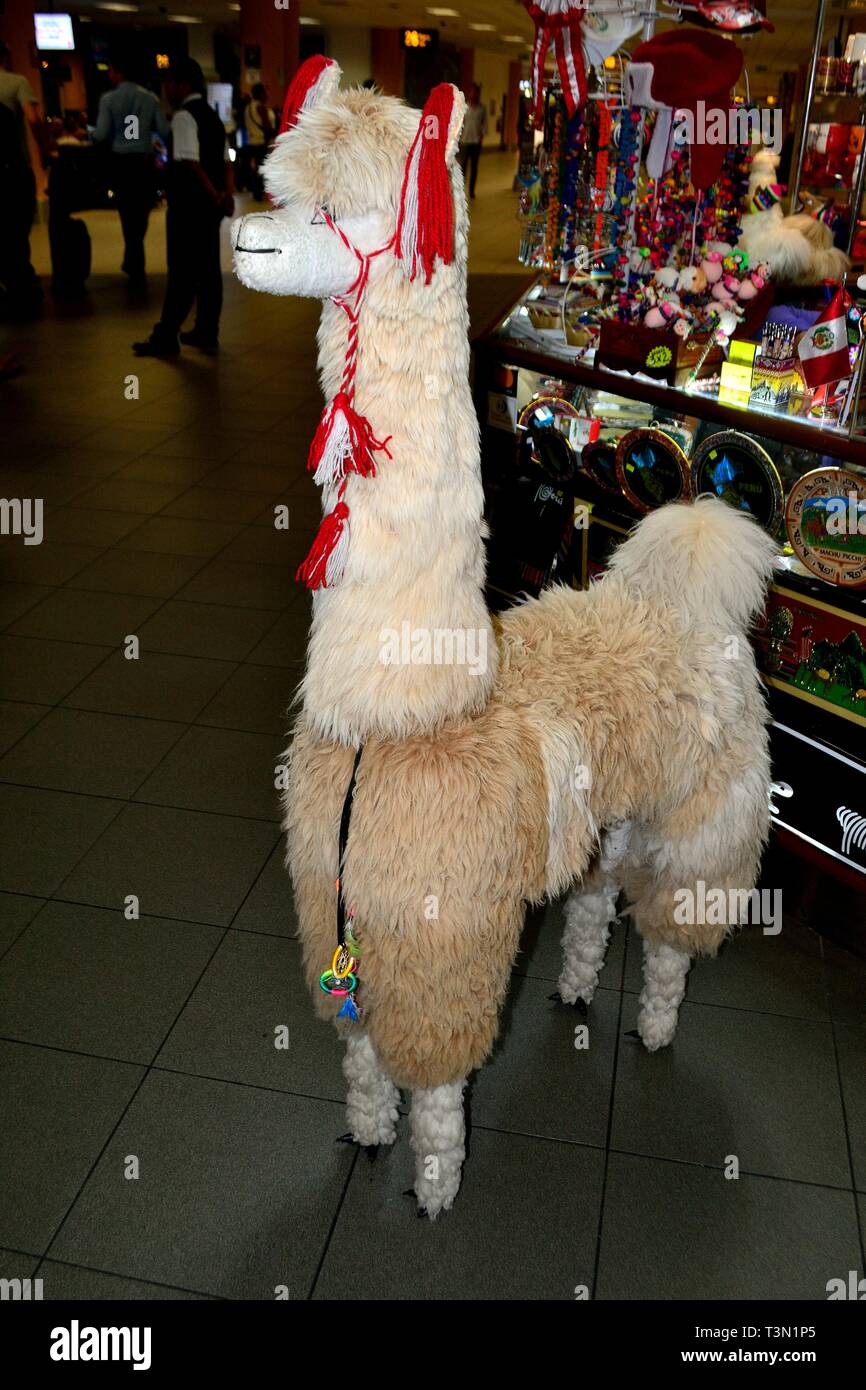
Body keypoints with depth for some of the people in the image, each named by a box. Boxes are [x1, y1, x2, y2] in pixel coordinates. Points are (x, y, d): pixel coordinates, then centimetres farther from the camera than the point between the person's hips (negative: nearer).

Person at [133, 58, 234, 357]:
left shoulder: (183, 115, -12)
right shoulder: (212, 116, 16)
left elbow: (191, 161, -24)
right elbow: (225, 161, 11)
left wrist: (214, 195, -23)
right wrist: (227, 194, 0)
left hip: (188, 204, -8)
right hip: (209, 205, 8)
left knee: (182, 271, -5)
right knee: (208, 268, 11)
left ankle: (166, 337, 1)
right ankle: (206, 333, 17)